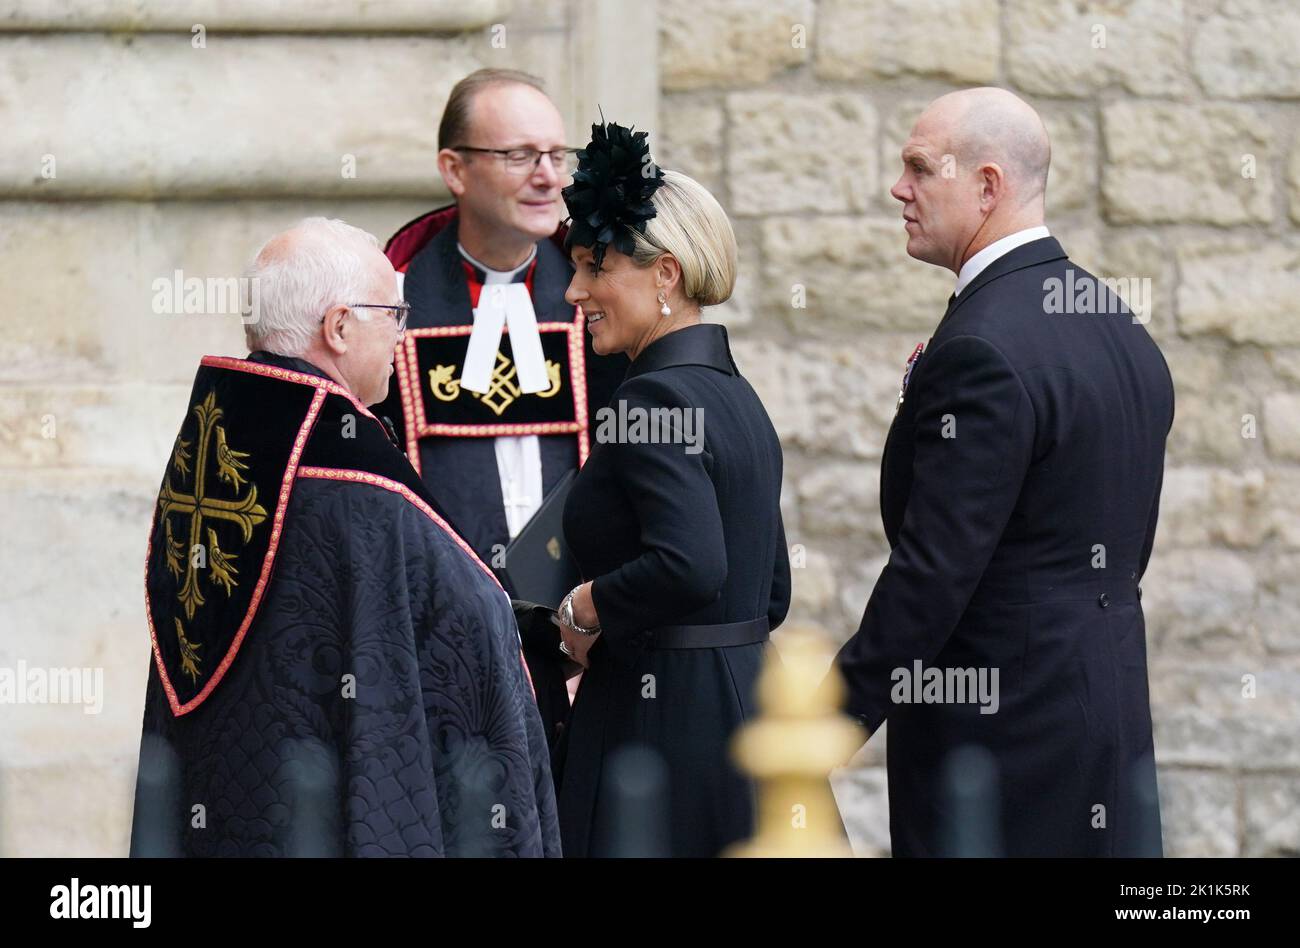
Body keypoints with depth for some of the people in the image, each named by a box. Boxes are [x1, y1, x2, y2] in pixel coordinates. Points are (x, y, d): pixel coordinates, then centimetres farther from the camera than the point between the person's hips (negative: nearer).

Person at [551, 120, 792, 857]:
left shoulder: (657, 400, -14)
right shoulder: (735, 395, 15)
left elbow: (689, 566, -29)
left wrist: (587, 608, -13)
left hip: (662, 730, -10)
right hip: (745, 707, 10)